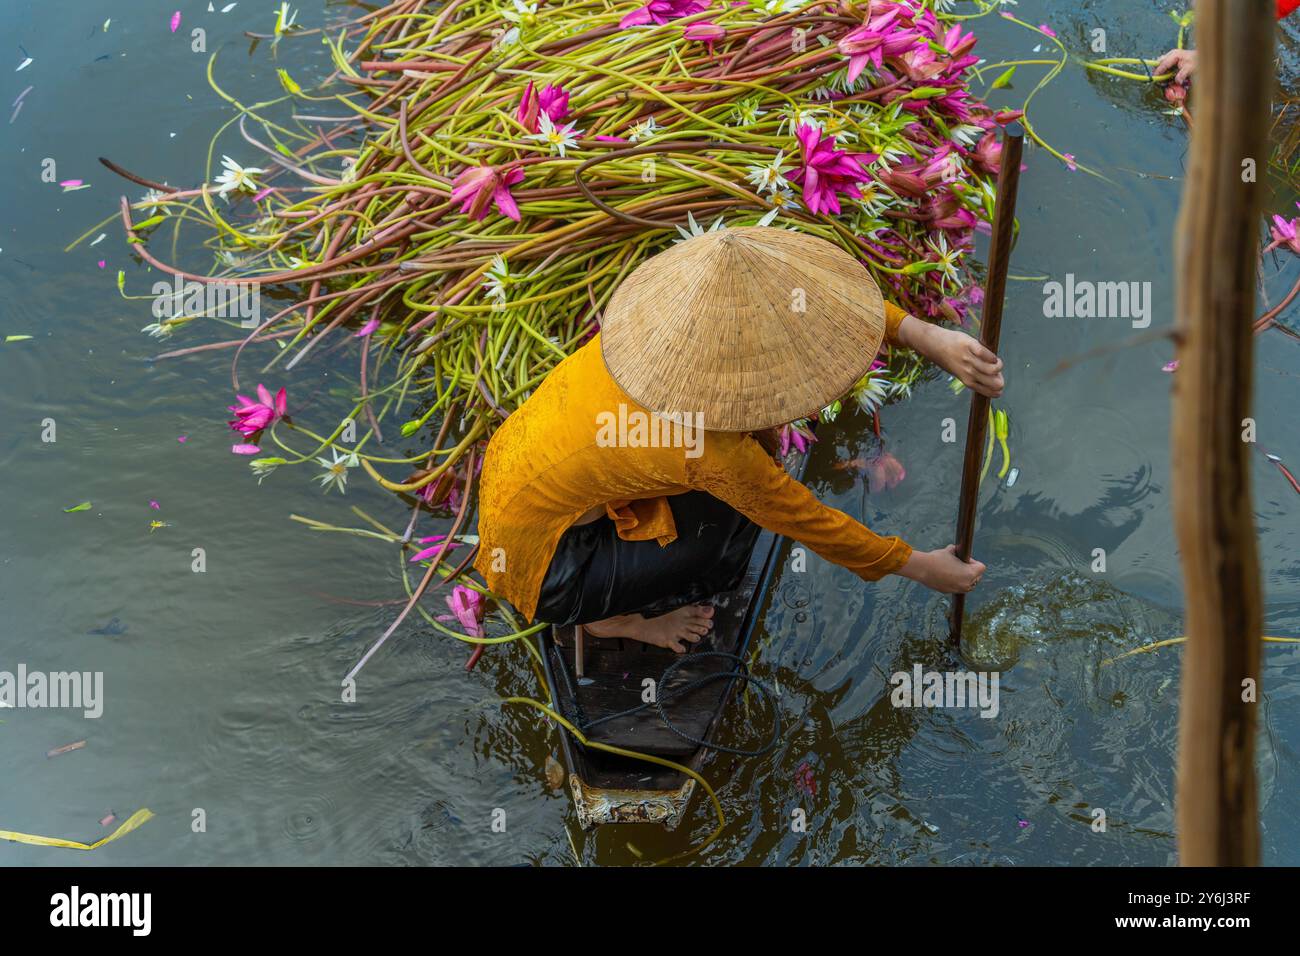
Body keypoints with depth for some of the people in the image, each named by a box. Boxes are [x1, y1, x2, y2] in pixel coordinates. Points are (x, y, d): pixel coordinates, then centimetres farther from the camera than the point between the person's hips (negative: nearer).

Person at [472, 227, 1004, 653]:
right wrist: (920, 568, -3)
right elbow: (809, 524, -17)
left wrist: (932, 340, -15)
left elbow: (826, 294, -6)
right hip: (538, 558, -7)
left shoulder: (674, 305, -18)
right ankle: (610, 617, 11)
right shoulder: (714, 453, -34)